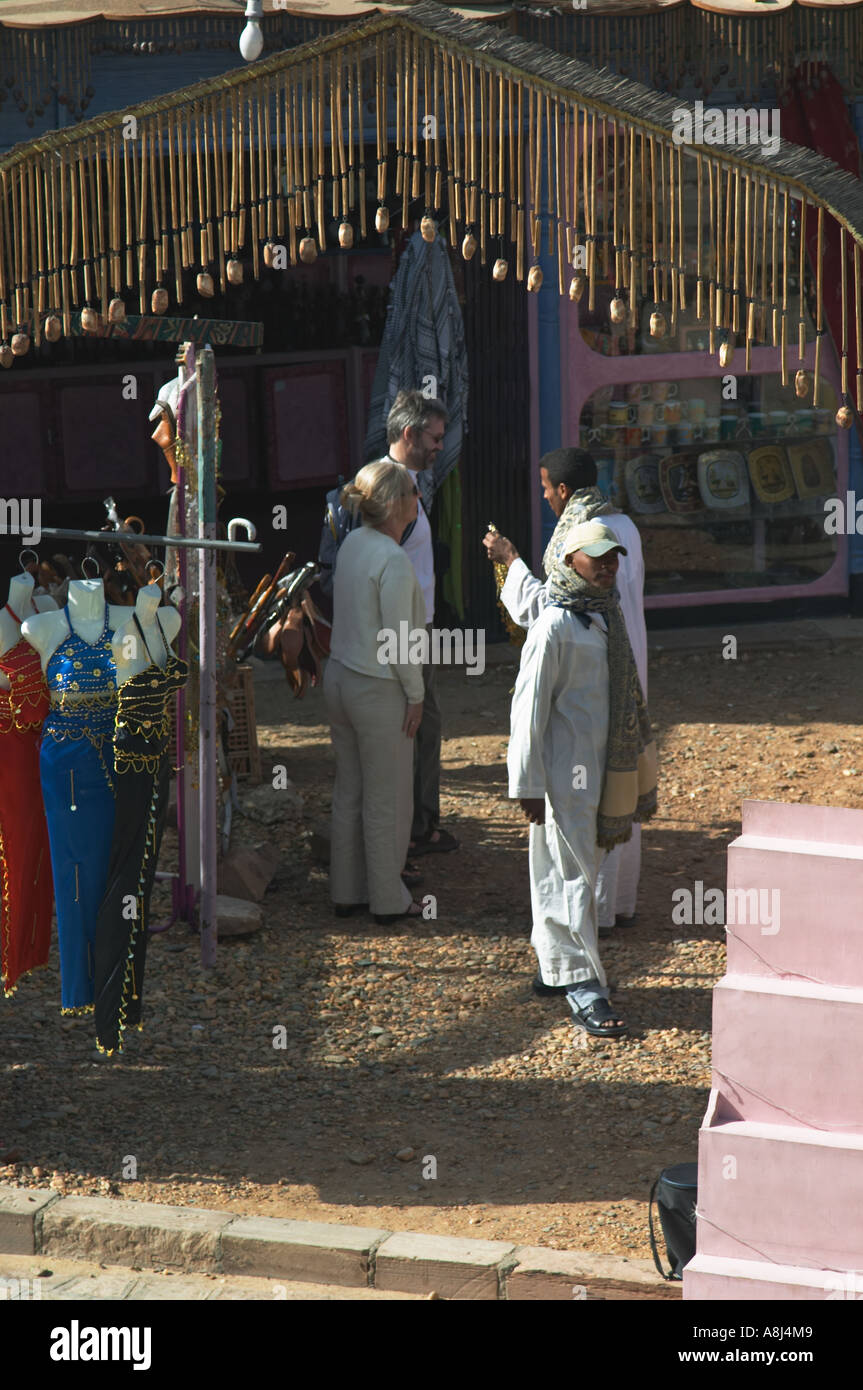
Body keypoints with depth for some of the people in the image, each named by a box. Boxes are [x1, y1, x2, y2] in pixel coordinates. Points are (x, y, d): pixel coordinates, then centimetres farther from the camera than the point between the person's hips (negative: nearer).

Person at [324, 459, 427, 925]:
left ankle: (347, 891, 25)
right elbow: (398, 638, -20)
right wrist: (415, 695, -9)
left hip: (339, 677, 8)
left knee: (348, 792, 16)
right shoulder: (393, 561, -22)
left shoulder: (352, 543, 3)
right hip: (378, 690, -8)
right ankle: (388, 900, 14)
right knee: (386, 798, 5)